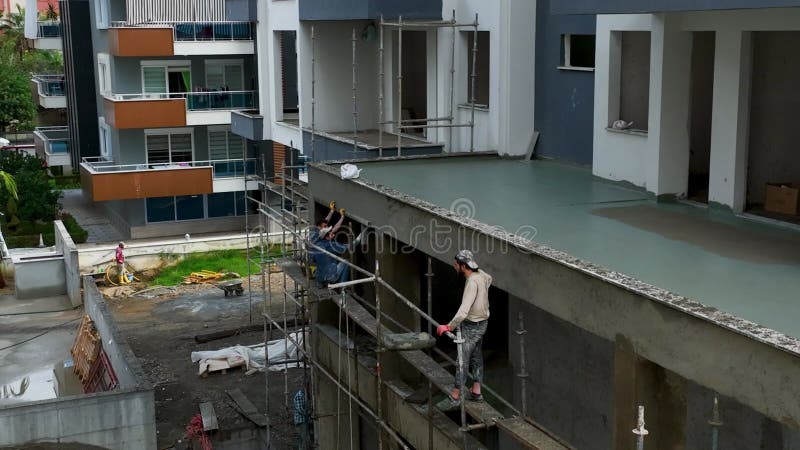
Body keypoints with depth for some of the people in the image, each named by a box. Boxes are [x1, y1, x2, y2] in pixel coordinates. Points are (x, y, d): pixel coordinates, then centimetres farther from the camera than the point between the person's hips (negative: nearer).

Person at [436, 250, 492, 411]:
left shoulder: (472, 282, -28)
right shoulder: (481, 274, -1)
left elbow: (464, 309, -35)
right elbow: (489, 279, 27)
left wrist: (449, 326, -34)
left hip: (471, 326, -10)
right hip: (481, 322, 10)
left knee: (462, 360, -4)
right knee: (476, 356, 18)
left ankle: (454, 398, 1)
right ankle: (476, 392, 28)